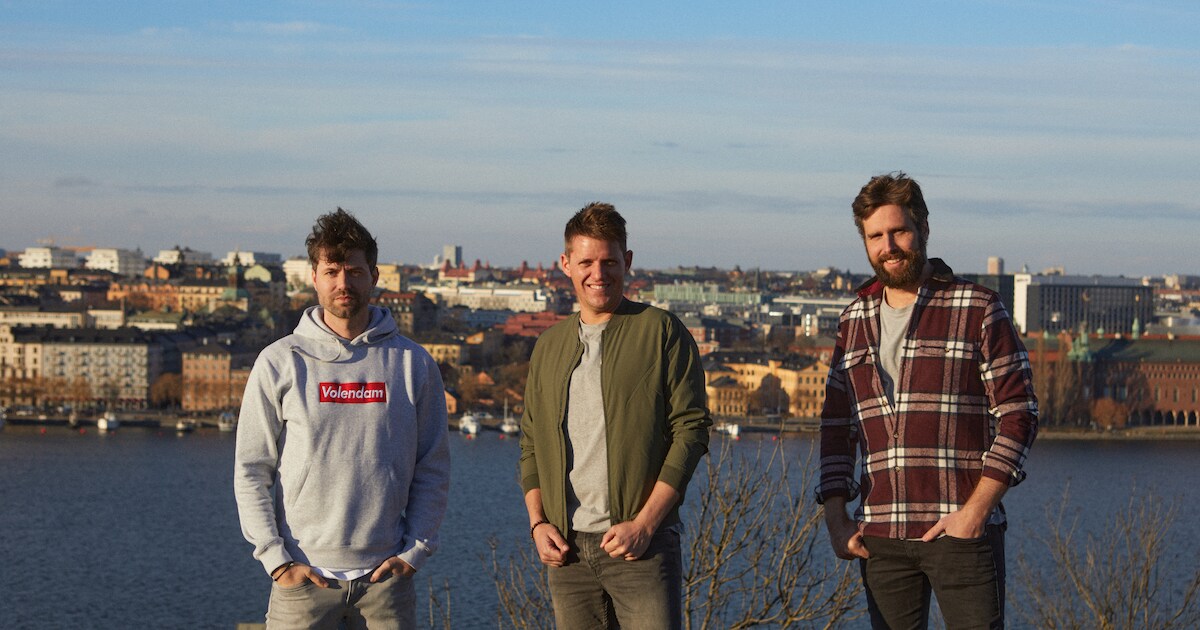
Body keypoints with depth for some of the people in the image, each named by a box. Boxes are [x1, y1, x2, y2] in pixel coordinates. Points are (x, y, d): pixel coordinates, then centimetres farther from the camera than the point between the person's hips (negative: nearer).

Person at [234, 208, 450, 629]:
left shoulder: (413, 364, 6)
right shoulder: (279, 363, 2)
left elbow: (433, 471, 9)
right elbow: (251, 472, 2)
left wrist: (415, 550, -2)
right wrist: (276, 558, -6)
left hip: (386, 576, 1)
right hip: (302, 577, -1)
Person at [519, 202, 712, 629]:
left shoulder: (662, 332, 0)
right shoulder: (549, 347, 16)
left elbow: (692, 430, -6)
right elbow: (531, 445, 19)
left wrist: (644, 524, -12)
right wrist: (538, 523, 3)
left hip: (642, 546, -4)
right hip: (567, 549, 4)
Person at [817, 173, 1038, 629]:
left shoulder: (979, 310, 0)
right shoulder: (855, 322, 14)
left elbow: (1018, 414, -3)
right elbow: (836, 426, 16)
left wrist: (976, 509, -12)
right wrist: (836, 518, 5)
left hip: (962, 529, -4)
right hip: (880, 536, 4)